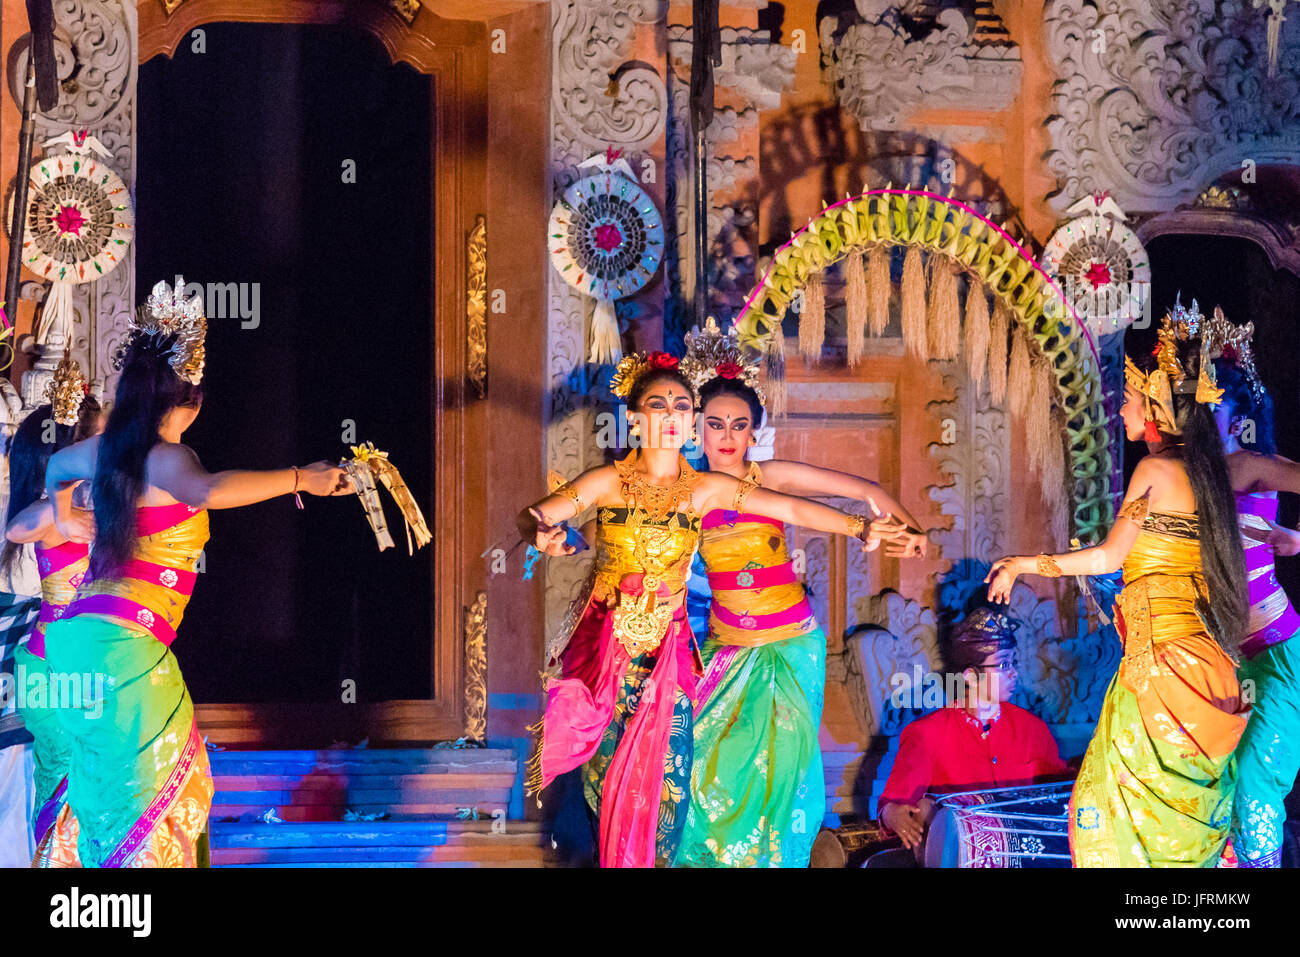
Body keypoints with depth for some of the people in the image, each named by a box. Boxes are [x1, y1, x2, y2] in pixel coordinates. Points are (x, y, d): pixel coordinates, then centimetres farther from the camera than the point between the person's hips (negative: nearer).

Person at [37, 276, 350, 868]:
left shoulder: (106, 450, 12)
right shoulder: (164, 458, -13)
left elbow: (55, 468, 36)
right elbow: (209, 491, -36)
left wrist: (65, 520, 50)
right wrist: (299, 479, -35)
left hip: (76, 634, 9)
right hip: (125, 641, -9)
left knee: (104, 778, 18)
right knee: (152, 783, -2)